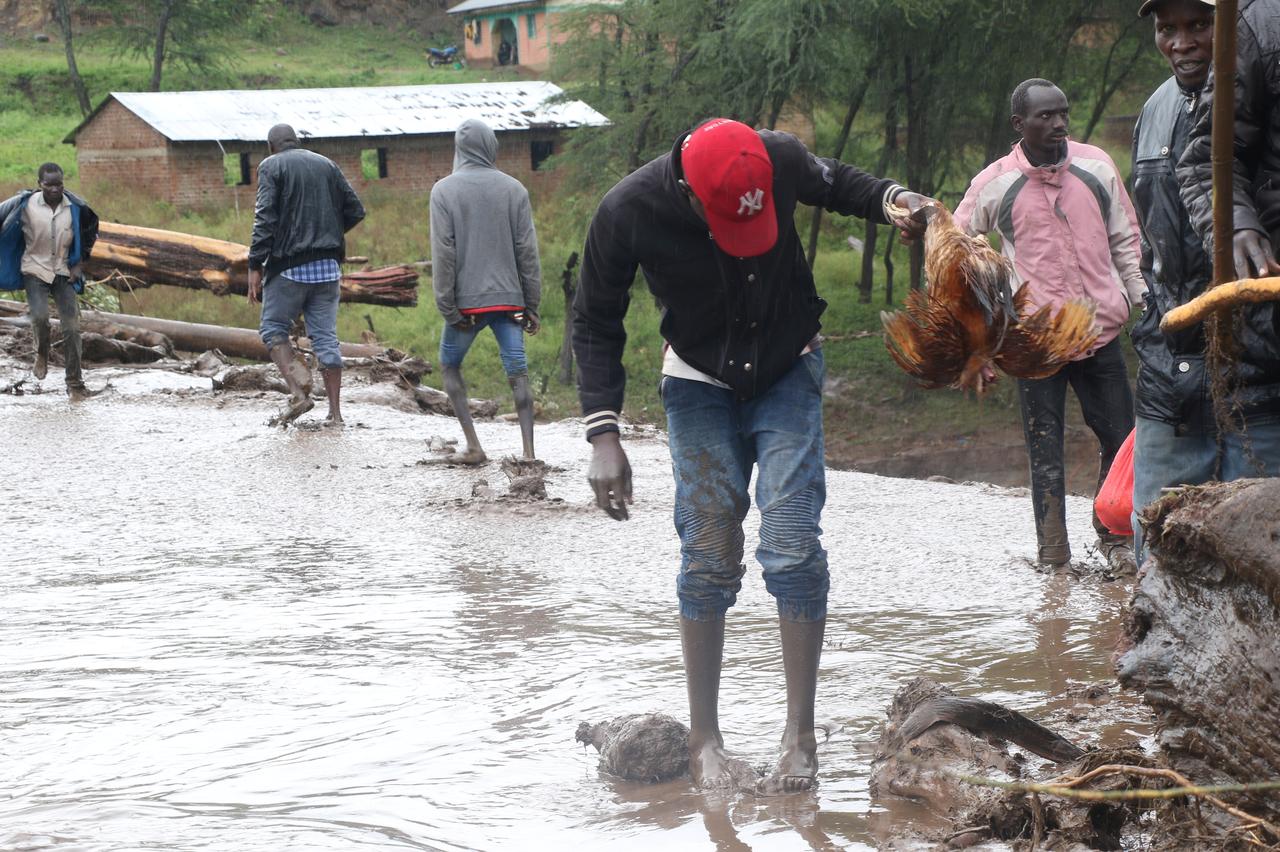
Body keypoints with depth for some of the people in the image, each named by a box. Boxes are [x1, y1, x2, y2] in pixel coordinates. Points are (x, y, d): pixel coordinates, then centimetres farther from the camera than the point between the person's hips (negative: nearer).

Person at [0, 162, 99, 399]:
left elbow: (90, 231, 12)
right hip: (34, 269, -2)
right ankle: (42, 354, 10)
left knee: (72, 326, -6)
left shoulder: (75, 207, -7)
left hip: (63, 272, 2)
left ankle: (75, 384, 2)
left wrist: (80, 263, 8)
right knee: (39, 316, -24)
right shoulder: (25, 205, -14)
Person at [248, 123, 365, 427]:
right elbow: (356, 210, 12)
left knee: (273, 328, 8)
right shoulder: (327, 165, 13)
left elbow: (265, 218, -12)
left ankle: (299, 389, -13)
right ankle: (335, 412, 4)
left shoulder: (271, 166, -3)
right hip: (327, 265, 5)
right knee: (326, 336, 7)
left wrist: (255, 266, -12)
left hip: (289, 265, -5)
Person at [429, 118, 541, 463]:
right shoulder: (514, 189, 2)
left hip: (467, 301, -2)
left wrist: (448, 308, -5)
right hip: (509, 298, 2)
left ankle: (473, 446, 8)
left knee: (449, 365, 15)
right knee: (517, 373, 1)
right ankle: (528, 450, -9)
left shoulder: (444, 190, -4)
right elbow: (527, 251, 2)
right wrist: (531, 304, 7)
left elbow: (443, 253, -8)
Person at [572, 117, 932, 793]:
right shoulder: (628, 211, -25)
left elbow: (832, 182, 5)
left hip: (787, 372, 0)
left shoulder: (779, 160, -22)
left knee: (792, 548, -11)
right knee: (707, 558, -4)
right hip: (699, 382, 0)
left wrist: (889, 198, -16)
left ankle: (800, 737, -2)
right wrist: (603, 435, -16)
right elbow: (596, 324, -10)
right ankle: (704, 739, 9)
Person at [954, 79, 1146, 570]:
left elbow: (1125, 240, 15)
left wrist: (1140, 297, 10)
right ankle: (1052, 550, 6)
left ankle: (1115, 538, 20)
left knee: (1121, 438, 4)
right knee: (1045, 450, 0)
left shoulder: (1096, 167, 5)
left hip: (1101, 330, 2)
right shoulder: (996, 184, -2)